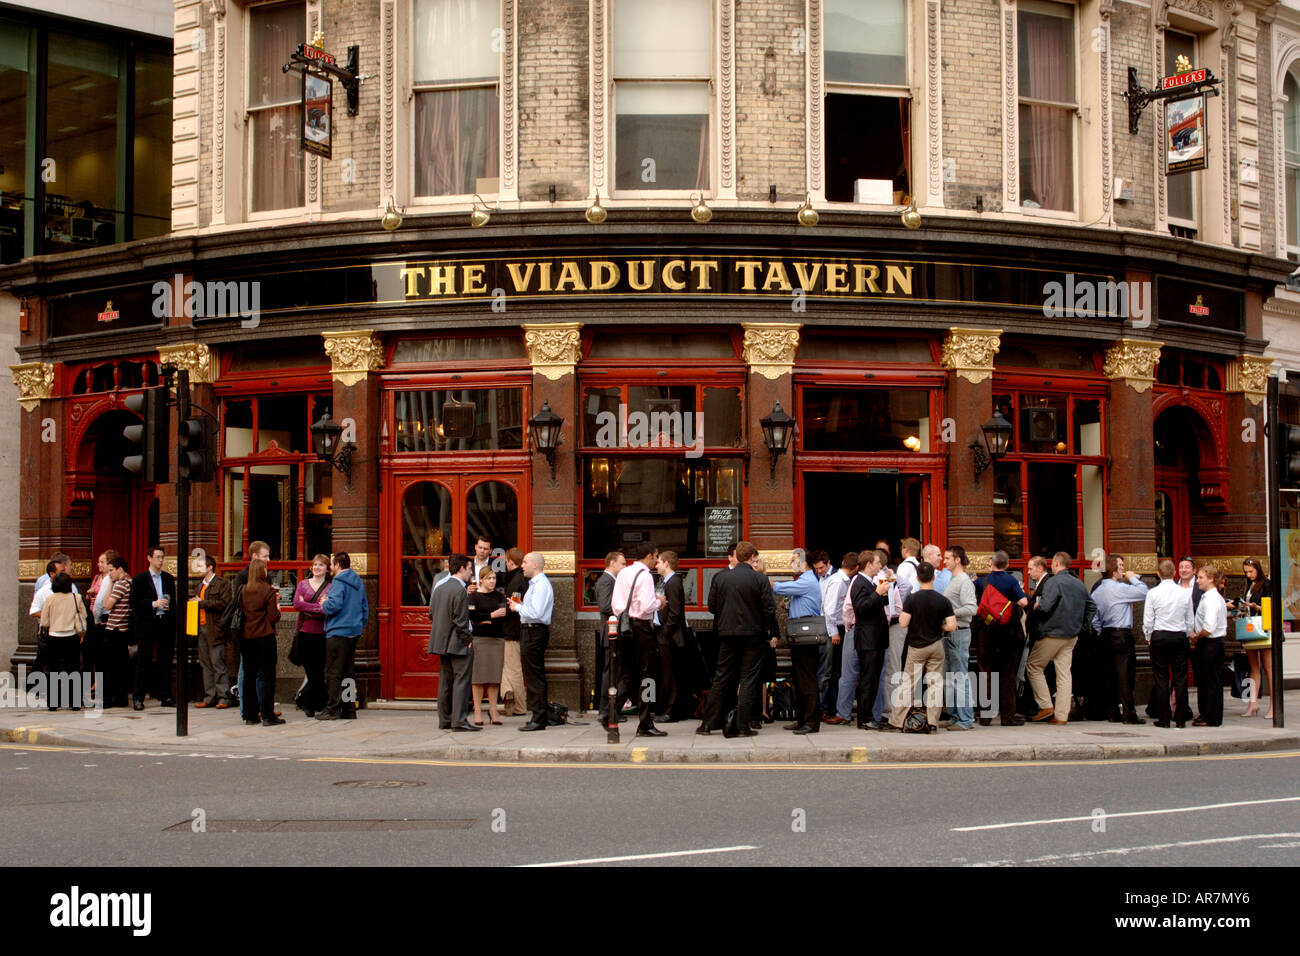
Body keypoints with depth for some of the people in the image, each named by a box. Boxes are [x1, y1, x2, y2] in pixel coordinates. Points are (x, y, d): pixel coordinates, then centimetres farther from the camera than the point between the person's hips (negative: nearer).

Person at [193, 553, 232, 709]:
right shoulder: (201, 585, 21)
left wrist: (202, 603, -14)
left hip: (215, 630, -8)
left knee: (218, 664, -8)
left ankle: (223, 697, -6)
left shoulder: (222, 583, -5)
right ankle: (209, 698, 11)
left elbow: (223, 603, -16)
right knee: (206, 665, 8)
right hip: (201, 628, 8)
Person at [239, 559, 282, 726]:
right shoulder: (268, 591, -9)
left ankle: (250, 715, 14)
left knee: (249, 676, 11)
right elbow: (273, 617, -12)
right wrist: (277, 606, 9)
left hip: (246, 638, 5)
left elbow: (241, 613, 13)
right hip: (265, 637, -5)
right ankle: (268, 715, -5)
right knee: (267, 676, -1)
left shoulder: (243, 591, 5)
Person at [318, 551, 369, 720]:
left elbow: (334, 605, -23)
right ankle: (349, 709, 13)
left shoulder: (338, 582, -12)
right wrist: (361, 625, 21)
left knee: (333, 672, -5)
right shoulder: (358, 581, 15)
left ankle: (333, 709, -6)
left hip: (338, 632, -8)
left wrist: (324, 605, -3)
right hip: (354, 632, 8)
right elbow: (365, 607, 17)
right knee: (349, 671, 12)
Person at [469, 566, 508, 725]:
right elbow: (472, 615, -12)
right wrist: (492, 615, -13)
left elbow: (504, 614, -2)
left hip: (497, 639, 3)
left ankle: (493, 709, 7)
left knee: (494, 675, 1)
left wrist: (484, 621, -10)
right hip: (479, 639, -3)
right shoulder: (474, 596, 2)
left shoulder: (499, 596, 12)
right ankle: (477, 711, 0)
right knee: (479, 674, -4)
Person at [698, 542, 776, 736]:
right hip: (752, 635, -3)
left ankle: (708, 723, 13)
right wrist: (768, 631, 6)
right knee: (748, 680, 3)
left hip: (727, 634, 3)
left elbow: (711, 606, 4)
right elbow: (769, 609, -9)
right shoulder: (760, 579, -8)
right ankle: (743, 726, -1)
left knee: (721, 678, 10)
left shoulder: (720, 578, 0)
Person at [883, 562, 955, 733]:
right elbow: (951, 626, -9)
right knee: (935, 683, 7)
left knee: (908, 683, 3)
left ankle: (896, 721, 5)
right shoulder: (943, 600, -5)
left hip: (916, 646, -1)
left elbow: (903, 623, -16)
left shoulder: (911, 599, -11)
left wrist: (901, 615, 5)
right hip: (936, 646, 1)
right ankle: (932, 722, 5)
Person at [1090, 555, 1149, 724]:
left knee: (1110, 675, 10)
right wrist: (1133, 578, -2)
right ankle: (1128, 714, -4)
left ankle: (1112, 713, 12)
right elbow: (1144, 593, -15)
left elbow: (1094, 619, 12)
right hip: (1122, 634, -8)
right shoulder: (1120, 588, -14)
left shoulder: (1098, 591, 10)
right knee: (1125, 674, -5)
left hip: (1107, 635, 8)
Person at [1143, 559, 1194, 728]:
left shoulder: (1153, 593, -7)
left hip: (1159, 637, -1)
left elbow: (1148, 621, -3)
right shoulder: (1185, 593, -2)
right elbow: (1190, 621, 5)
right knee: (1180, 679, 5)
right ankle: (1180, 719, 6)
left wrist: (1149, 638, 13)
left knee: (1161, 679, 3)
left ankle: (1164, 719, 3)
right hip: (1180, 637, 1)